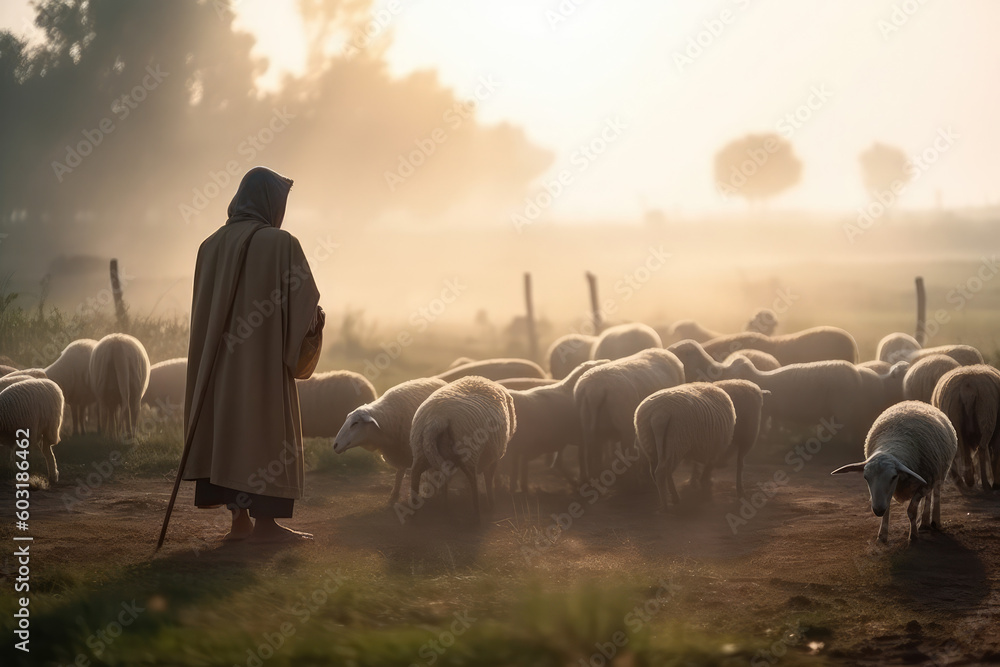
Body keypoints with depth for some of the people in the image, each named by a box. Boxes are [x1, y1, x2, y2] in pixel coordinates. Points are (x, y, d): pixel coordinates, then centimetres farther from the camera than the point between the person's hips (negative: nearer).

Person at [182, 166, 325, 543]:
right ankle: (264, 522, -2)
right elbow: (307, 301, -10)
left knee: (229, 431, 10)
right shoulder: (280, 243, -11)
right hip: (265, 359, -6)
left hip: (220, 358, 6)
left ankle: (240, 519, 11)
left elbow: (202, 308, 12)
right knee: (265, 432, -2)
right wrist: (315, 322, 10)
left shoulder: (212, 245, 7)